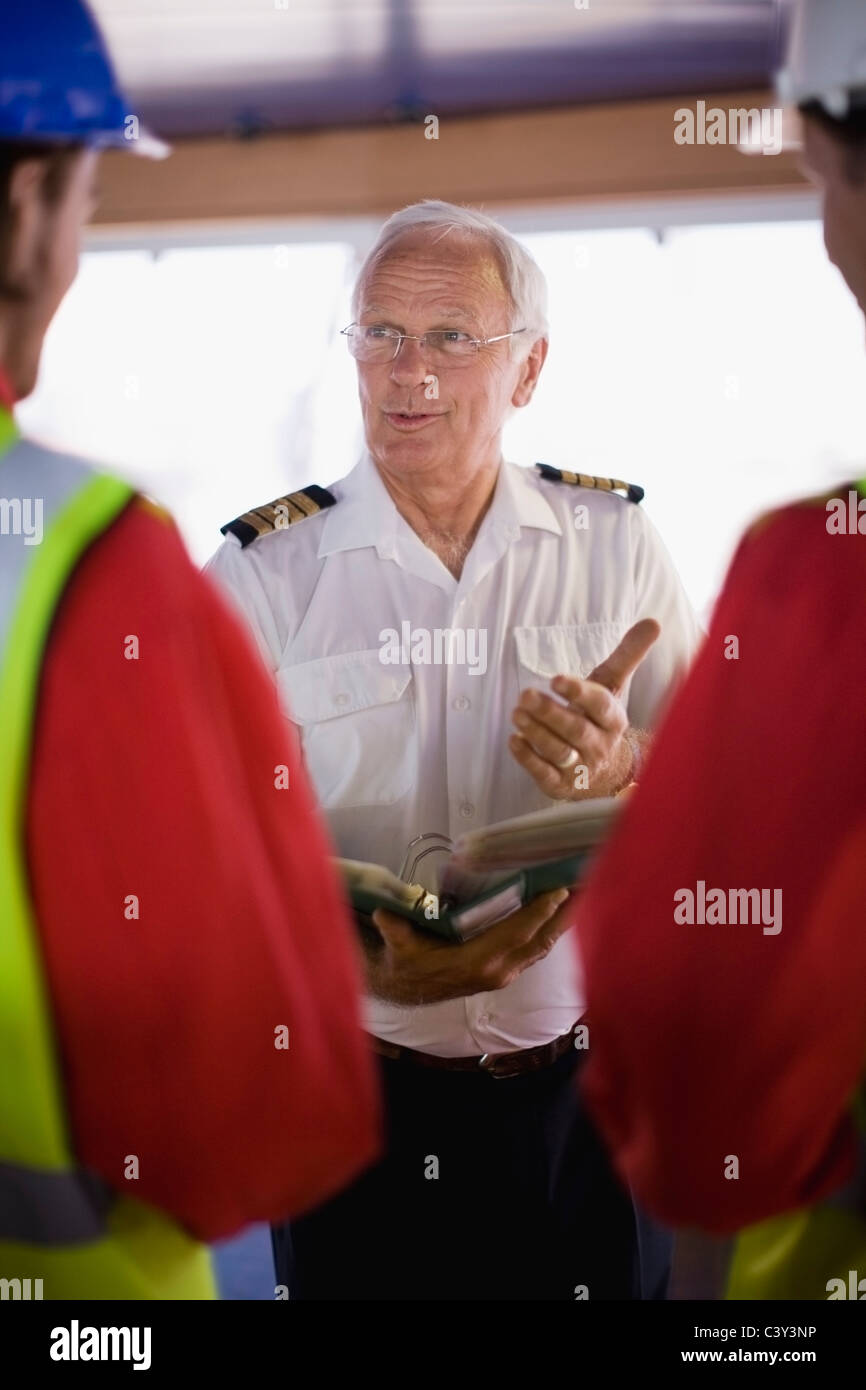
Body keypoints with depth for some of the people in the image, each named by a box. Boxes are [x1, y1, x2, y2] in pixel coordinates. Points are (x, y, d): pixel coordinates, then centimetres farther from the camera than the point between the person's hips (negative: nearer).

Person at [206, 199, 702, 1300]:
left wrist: (621, 770, -21)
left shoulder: (616, 542, 1)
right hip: (360, 1108, -1)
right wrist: (369, 962, -30)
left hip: (583, 1089, 2)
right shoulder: (262, 572, -5)